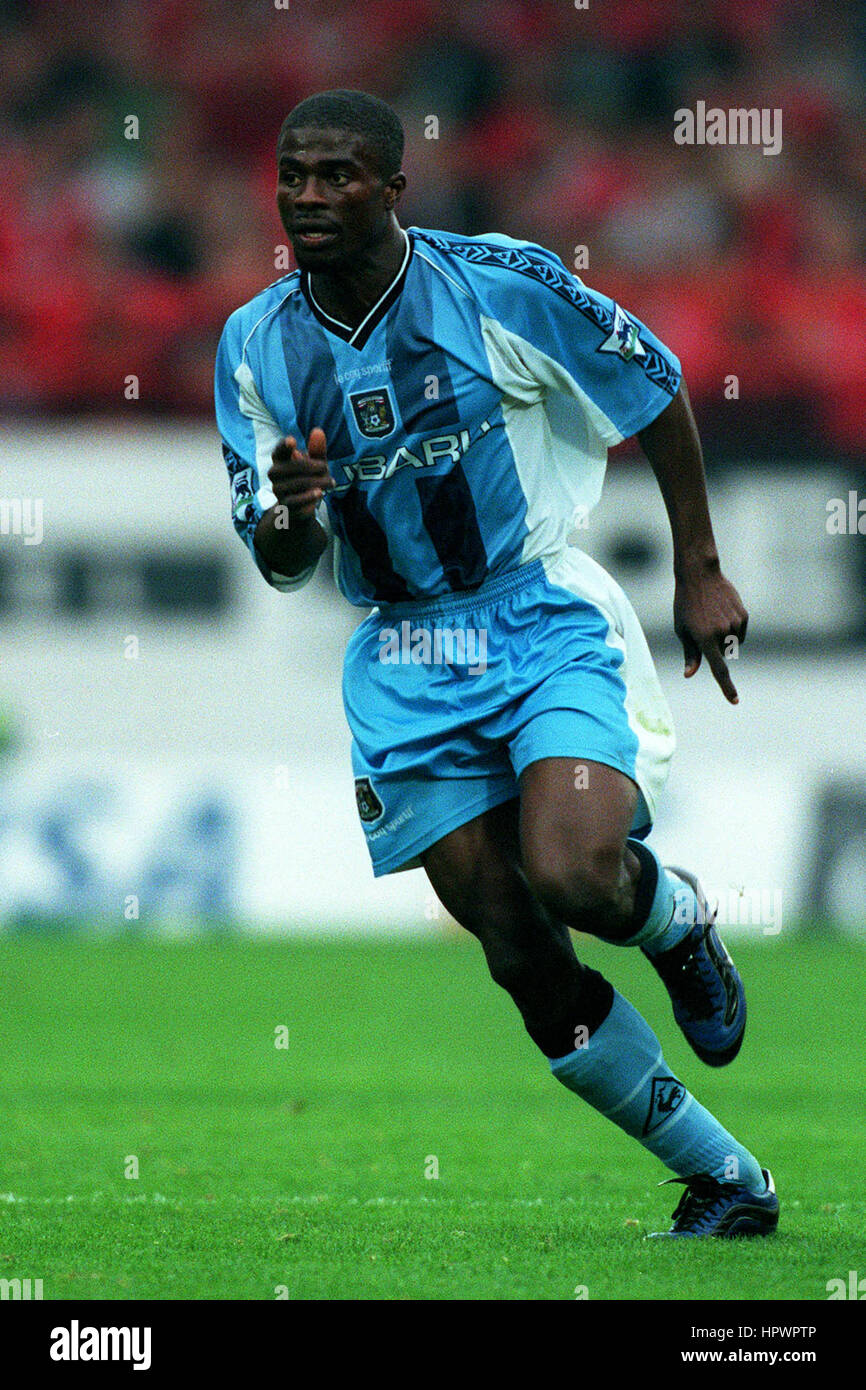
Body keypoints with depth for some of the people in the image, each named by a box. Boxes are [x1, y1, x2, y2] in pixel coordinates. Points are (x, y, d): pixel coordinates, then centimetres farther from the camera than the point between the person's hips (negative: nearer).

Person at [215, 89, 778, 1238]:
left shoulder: (501, 284, -11)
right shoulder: (255, 347, 1)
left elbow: (658, 391, 2)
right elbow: (282, 568, 4)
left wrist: (700, 573, 3)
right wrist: (289, 513, -20)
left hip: (547, 618, -4)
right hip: (406, 661, 4)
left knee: (571, 875, -28)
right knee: (524, 961, -2)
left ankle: (677, 917, 10)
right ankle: (727, 1183, 12)